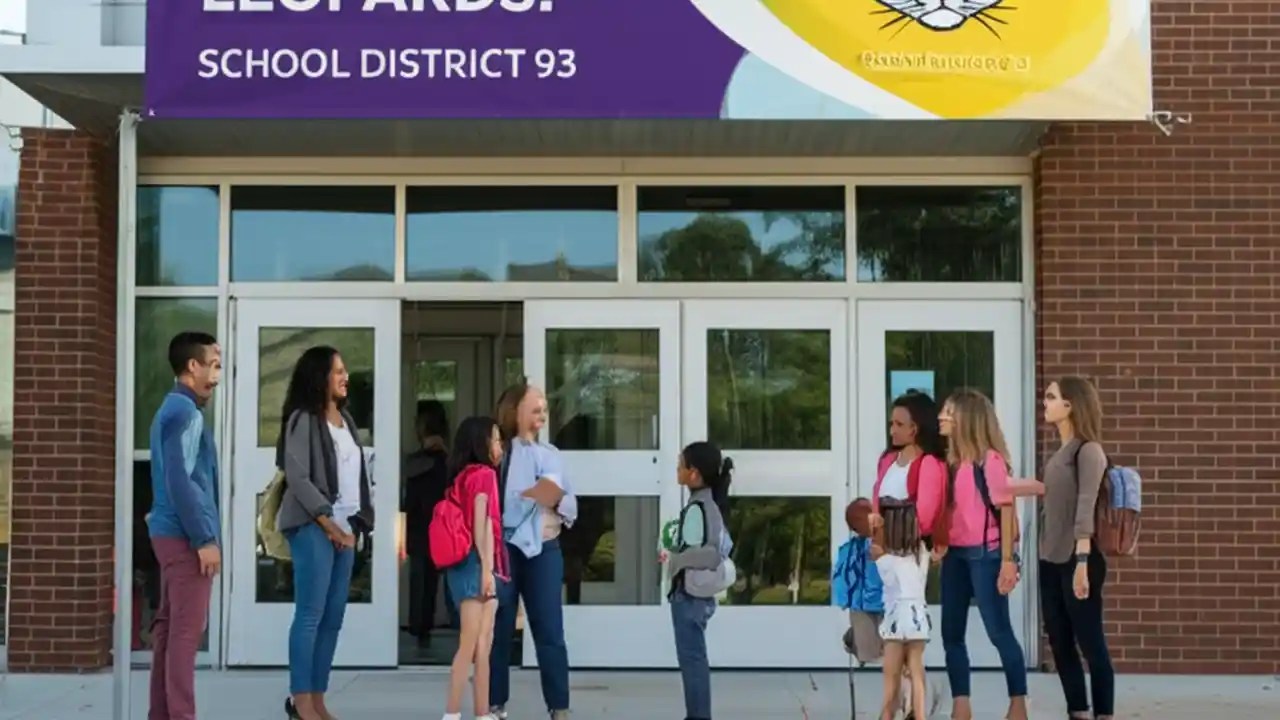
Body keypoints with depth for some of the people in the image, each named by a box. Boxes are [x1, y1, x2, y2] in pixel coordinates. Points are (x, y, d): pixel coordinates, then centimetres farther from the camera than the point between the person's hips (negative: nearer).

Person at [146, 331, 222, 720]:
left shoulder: (172, 408, 17)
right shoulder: (186, 411, -14)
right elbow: (180, 481, -21)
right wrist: (205, 539, -19)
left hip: (171, 533, 10)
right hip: (184, 536, -10)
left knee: (169, 627, 11)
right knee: (186, 630, -8)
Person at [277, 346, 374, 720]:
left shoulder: (345, 419, 17)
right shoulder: (303, 419, -5)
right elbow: (297, 478, -11)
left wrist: (355, 523, 6)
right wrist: (328, 523, -13)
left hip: (345, 527, 7)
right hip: (313, 526, -7)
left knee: (333, 618, 5)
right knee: (311, 615, -8)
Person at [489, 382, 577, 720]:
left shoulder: (549, 454, 12)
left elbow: (571, 508, 10)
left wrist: (557, 500, -9)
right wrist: (530, 497, -12)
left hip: (544, 550, 3)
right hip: (503, 549, -3)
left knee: (550, 631, 1)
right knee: (499, 630, 4)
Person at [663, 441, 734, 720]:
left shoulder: (696, 508, -18)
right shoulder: (711, 504, 10)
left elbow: (711, 552, -27)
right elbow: (724, 547, 16)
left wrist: (673, 560, -17)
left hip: (690, 594, -10)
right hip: (701, 593, 10)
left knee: (691, 659, -5)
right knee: (695, 658, 16)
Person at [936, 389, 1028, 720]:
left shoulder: (989, 459, -10)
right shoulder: (950, 460, 10)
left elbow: (1005, 509, -11)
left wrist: (1008, 560, -13)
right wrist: (938, 543, 4)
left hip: (984, 554, -7)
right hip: (955, 554, 7)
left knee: (999, 631, 0)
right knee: (952, 633, 7)